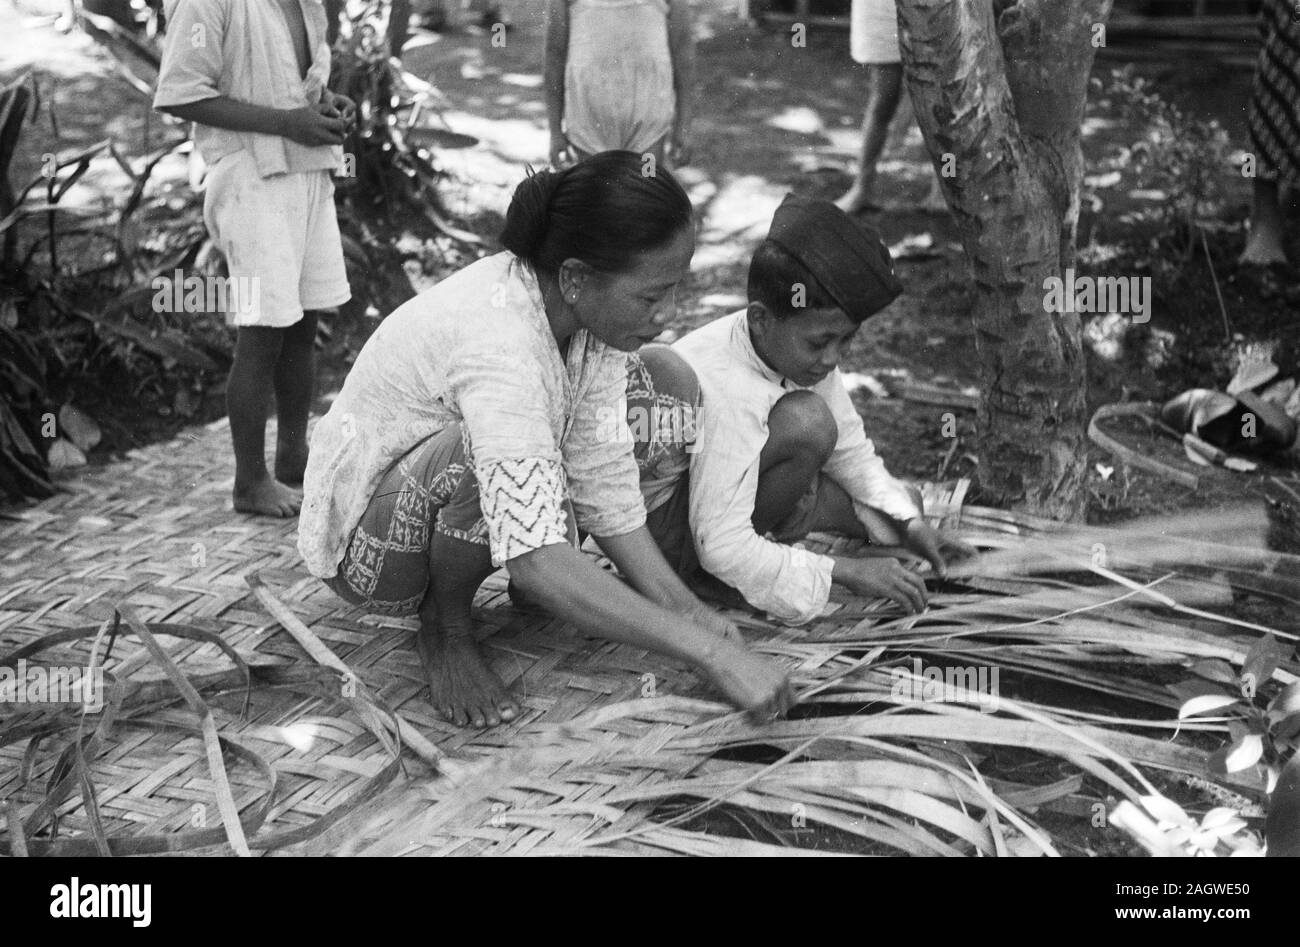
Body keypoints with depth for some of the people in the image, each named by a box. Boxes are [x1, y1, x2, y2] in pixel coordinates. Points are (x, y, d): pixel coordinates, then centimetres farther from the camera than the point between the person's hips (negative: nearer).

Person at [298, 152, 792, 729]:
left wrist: (678, 603, -18)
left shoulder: (590, 318, -10)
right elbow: (537, 564, -43)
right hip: (361, 540, -9)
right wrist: (710, 651, -41)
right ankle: (443, 626, -8)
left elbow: (604, 486, -6)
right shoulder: (499, 342, -35)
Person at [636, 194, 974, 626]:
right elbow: (721, 547, -36)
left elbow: (850, 449, 5)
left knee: (902, 503, 9)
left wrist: (908, 523, -8)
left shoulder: (800, 344, -10)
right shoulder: (727, 391, -36)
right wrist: (846, 571, -33)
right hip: (663, 521, -8)